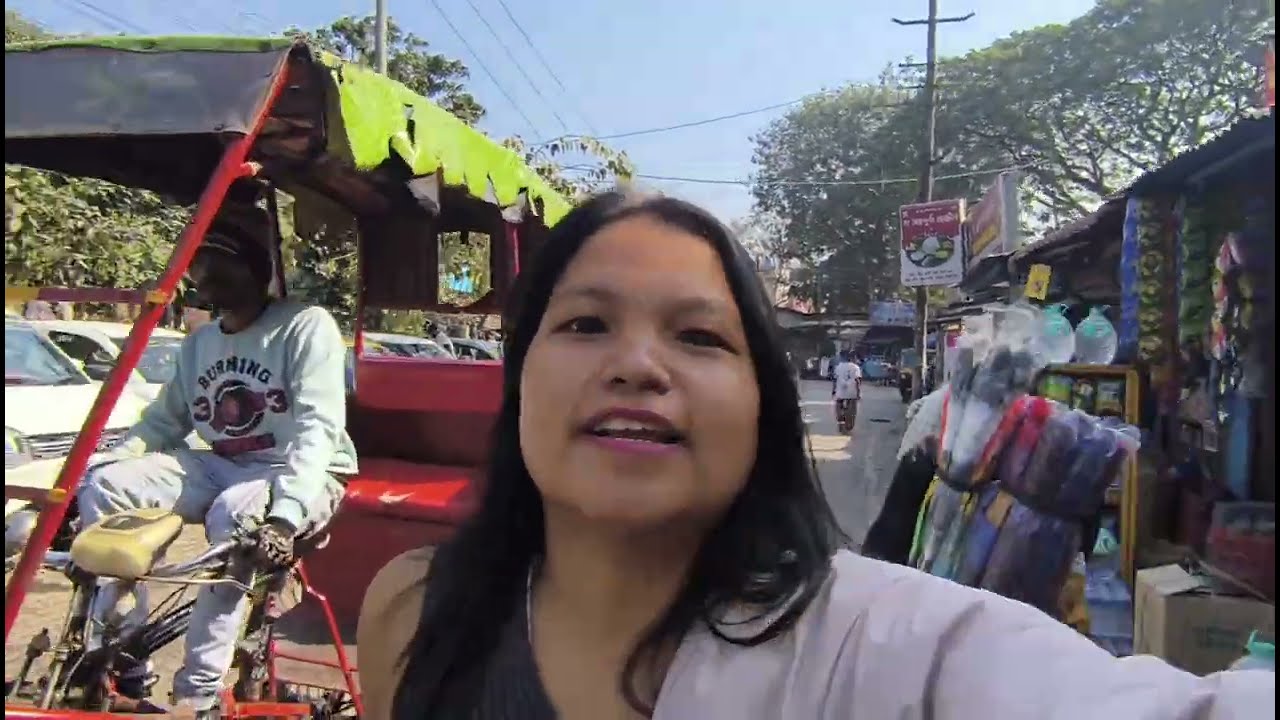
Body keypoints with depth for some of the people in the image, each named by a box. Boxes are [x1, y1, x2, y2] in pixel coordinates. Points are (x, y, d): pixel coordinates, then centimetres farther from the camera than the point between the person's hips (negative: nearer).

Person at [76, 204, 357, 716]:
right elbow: (163, 420, 13)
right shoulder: (199, 342, 9)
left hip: (303, 476, -7)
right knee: (106, 485, -12)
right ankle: (122, 662, -6)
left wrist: (284, 515, -37)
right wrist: (106, 463, -6)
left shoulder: (306, 327, -15)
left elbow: (317, 430, -25)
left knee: (235, 514, -37)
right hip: (221, 467, 7)